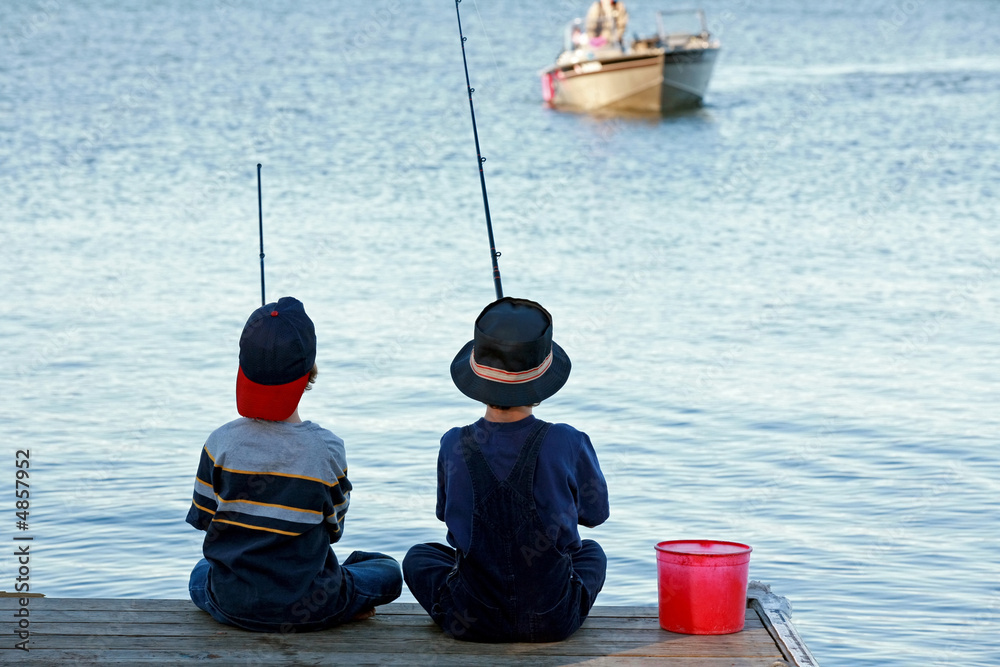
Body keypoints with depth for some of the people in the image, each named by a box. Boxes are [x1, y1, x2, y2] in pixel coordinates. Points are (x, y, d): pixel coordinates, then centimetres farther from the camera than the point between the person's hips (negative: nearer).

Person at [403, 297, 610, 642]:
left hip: (471, 623, 0)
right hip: (554, 622, 0)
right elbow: (596, 512, 4)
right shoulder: (567, 444, -15)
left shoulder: (454, 446, -12)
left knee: (418, 557, 32)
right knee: (591, 552, 34)